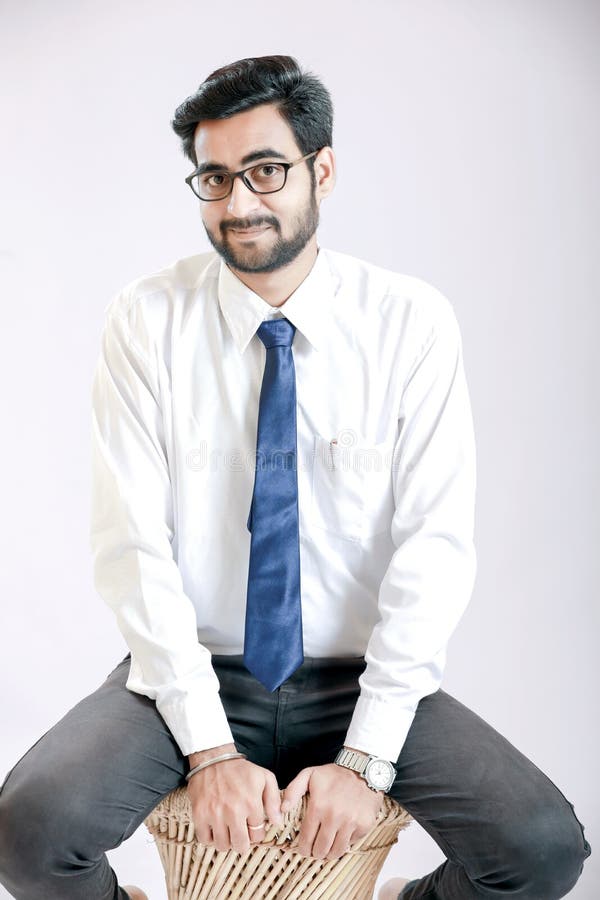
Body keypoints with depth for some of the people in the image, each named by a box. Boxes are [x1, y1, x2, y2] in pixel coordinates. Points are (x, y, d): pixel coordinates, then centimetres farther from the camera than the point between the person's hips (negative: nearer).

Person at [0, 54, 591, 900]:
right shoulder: (147, 321, -6)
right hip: (193, 673, 0)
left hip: (360, 679, 1)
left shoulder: (413, 321, -6)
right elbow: (133, 543, -10)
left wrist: (366, 758, -15)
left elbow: (434, 545, -10)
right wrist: (209, 751, -15)